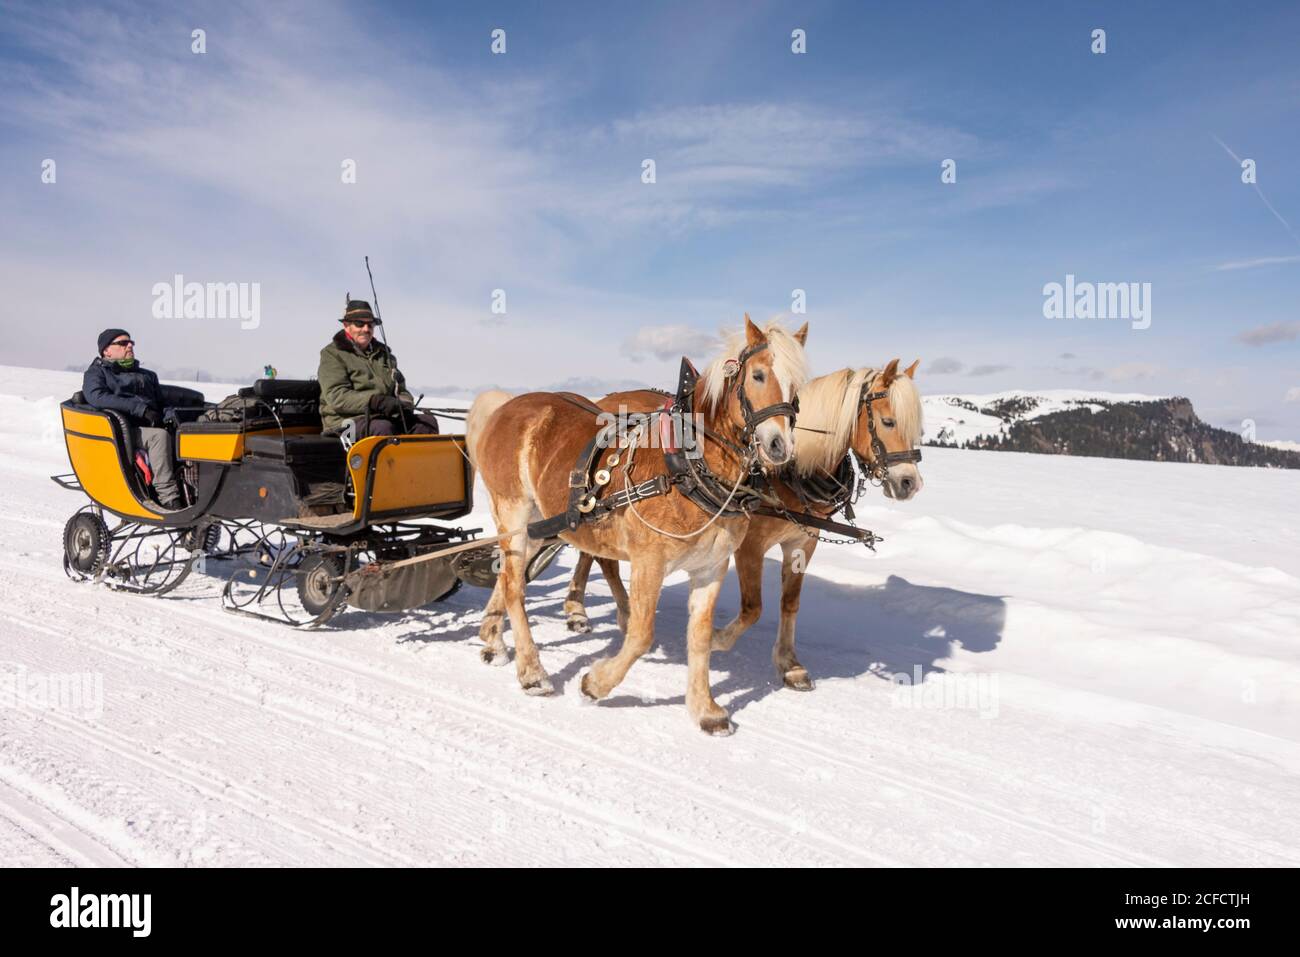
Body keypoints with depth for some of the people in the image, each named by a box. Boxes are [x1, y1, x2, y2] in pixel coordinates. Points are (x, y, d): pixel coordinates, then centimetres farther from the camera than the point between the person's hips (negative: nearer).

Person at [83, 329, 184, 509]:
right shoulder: (96, 373, 14)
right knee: (160, 436, -37)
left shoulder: (147, 375, 32)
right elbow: (97, 397, -8)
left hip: (151, 427, 5)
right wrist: (140, 408, -19)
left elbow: (162, 402, 27)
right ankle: (168, 496, -42)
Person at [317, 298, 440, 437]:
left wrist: (405, 404, -5)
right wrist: (375, 401, -26)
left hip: (386, 418, 6)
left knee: (428, 421, -16)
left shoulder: (383, 353, 23)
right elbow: (337, 396, -11)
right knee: (382, 428, -36)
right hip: (348, 421, -6)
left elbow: (400, 389, 22)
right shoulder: (332, 354, 4)